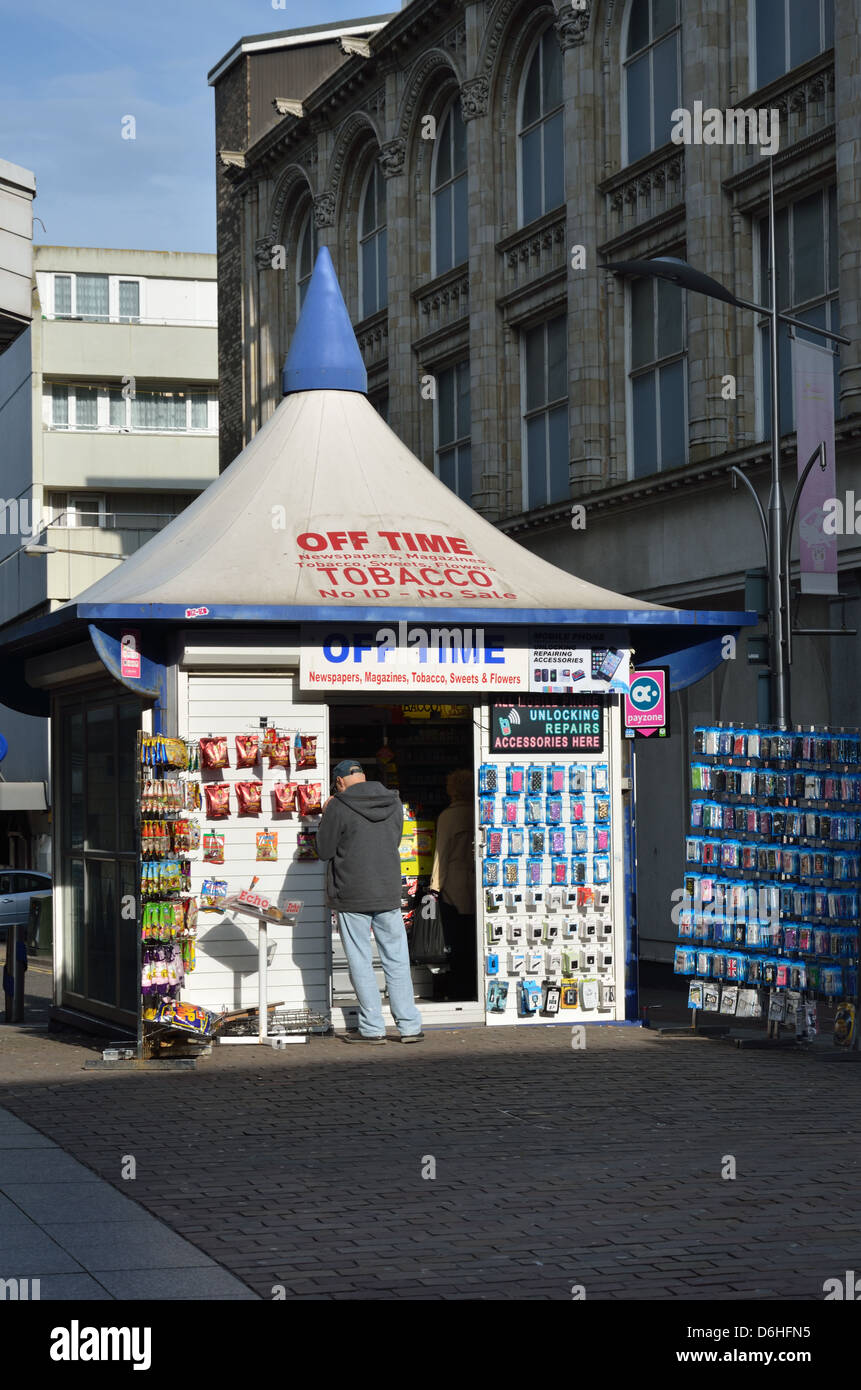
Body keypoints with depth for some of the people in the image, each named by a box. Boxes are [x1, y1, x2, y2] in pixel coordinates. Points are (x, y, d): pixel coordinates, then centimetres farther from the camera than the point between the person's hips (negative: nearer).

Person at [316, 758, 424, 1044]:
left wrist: (326, 816, 10)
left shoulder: (338, 807, -10)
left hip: (352, 896, -4)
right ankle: (410, 1026, 9)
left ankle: (372, 1027, 4)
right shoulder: (393, 802, 5)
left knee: (360, 962, 4)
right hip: (388, 893, 4)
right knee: (397, 961, 9)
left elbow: (324, 851, -4)